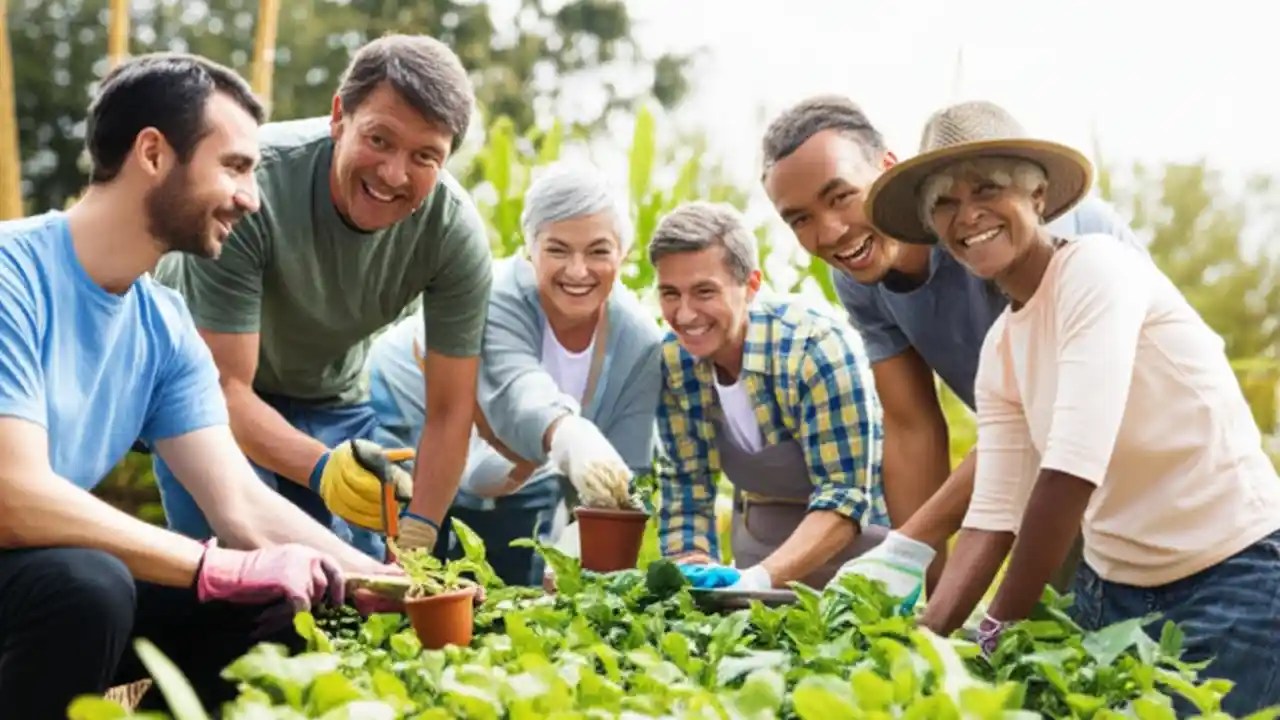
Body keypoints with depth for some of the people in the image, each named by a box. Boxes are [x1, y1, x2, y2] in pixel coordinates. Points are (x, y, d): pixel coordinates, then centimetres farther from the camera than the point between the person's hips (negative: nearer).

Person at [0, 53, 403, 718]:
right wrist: (226, 567, -28)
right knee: (88, 585, -33)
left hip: (67, 579, 7)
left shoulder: (165, 327, 1)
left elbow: (244, 509, 0)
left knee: (274, 609, -6)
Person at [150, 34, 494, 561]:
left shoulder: (456, 232, -25)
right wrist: (321, 467, -51)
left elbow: (450, 409, -17)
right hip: (209, 391, -3)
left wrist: (415, 541, -28)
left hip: (332, 397, 3)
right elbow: (225, 387, -34)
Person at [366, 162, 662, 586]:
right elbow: (517, 393, -52)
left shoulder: (639, 342, -20)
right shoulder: (493, 296, -33)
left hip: (518, 488, 4)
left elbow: (625, 472, -21)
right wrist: (570, 438, -74)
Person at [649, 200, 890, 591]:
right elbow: (684, 485, -3)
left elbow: (844, 495, -25)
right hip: (759, 542, 5)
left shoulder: (819, 347, -24)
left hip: (854, 536, -4)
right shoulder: (672, 361, -9)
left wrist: (760, 578, -35)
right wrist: (691, 570, -19)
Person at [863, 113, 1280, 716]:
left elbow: (1074, 470, -26)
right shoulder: (999, 351, 5)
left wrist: (1001, 631, -22)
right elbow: (994, 514, -1)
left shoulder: (1097, 268, -17)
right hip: (1113, 584, 7)